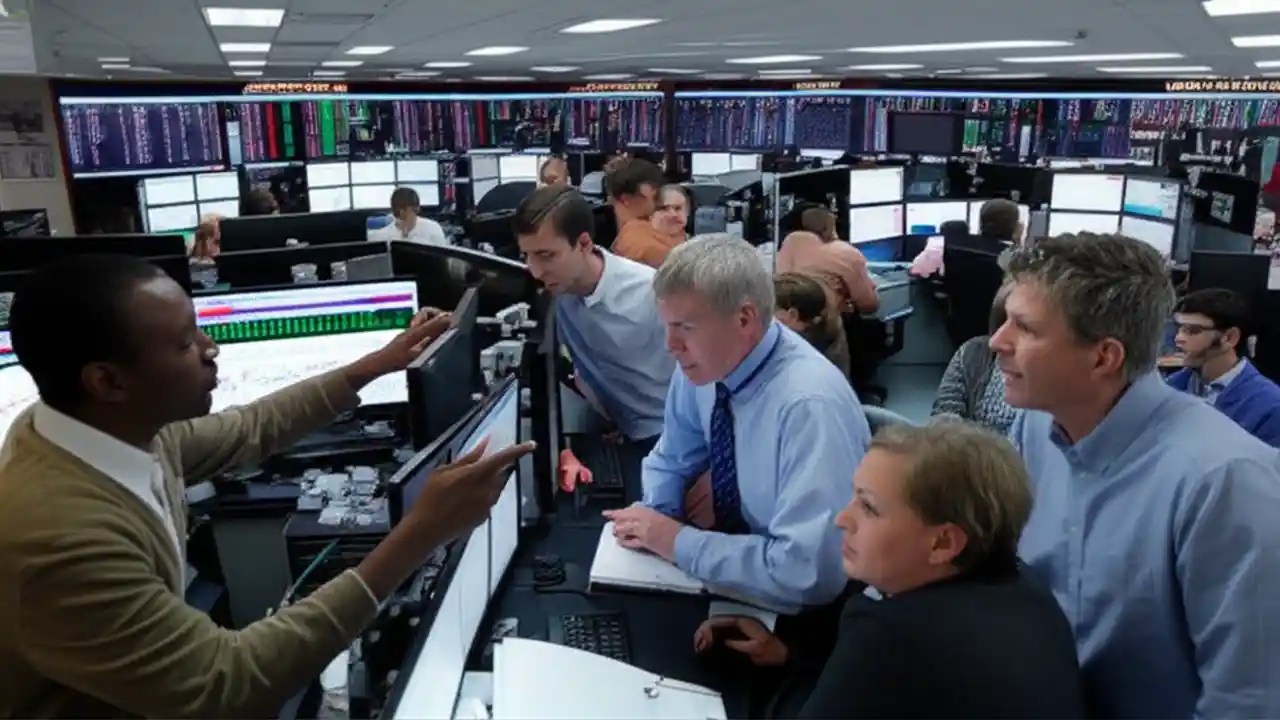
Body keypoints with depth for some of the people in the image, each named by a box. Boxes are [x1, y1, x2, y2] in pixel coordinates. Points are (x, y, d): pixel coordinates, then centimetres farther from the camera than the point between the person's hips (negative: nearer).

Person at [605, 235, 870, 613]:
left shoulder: (810, 406, -30)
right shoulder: (705, 362, -9)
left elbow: (809, 574, -32)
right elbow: (669, 462, 8)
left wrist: (678, 542, -23)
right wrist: (652, 519, -12)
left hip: (794, 612, -6)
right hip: (732, 578, 6)